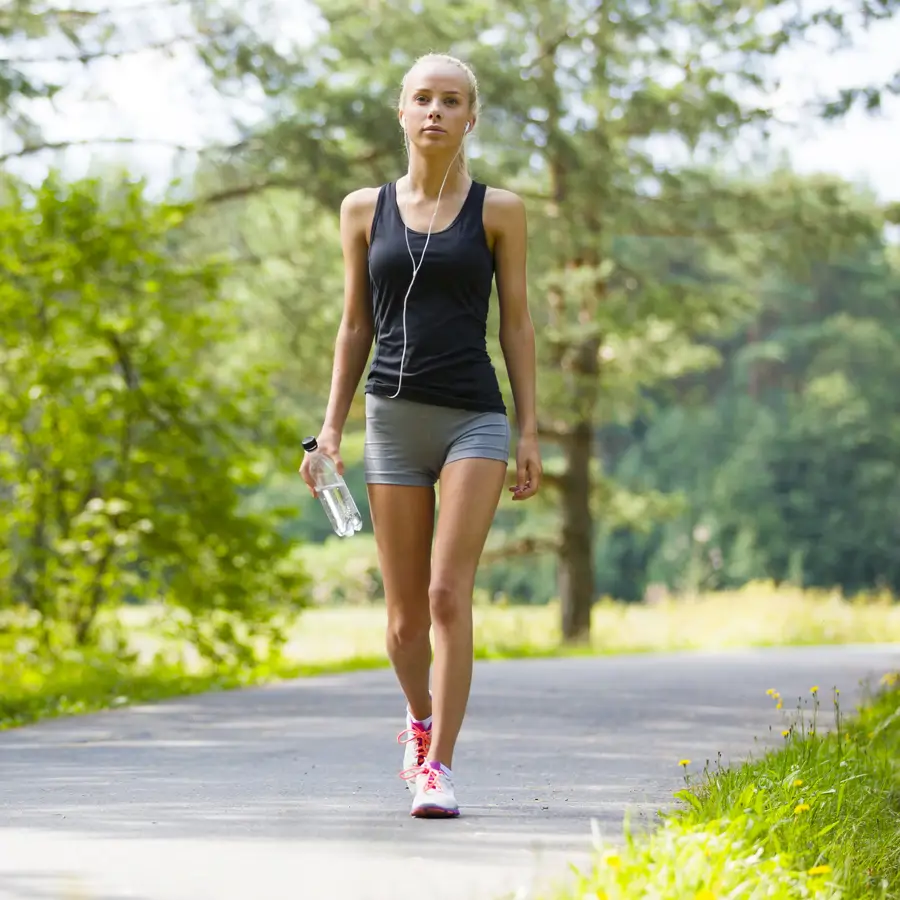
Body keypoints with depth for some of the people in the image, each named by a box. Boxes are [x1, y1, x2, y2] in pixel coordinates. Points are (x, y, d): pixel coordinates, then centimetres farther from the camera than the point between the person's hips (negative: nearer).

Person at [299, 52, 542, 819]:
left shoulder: (498, 211, 4)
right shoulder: (365, 210, 9)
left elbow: (518, 324, 5)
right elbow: (355, 327, 13)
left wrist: (529, 430, -1)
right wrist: (332, 426, 7)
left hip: (475, 418, -2)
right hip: (394, 417, 2)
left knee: (449, 594, -16)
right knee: (405, 614, 7)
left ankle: (438, 766, -13)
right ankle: (420, 719, 36)